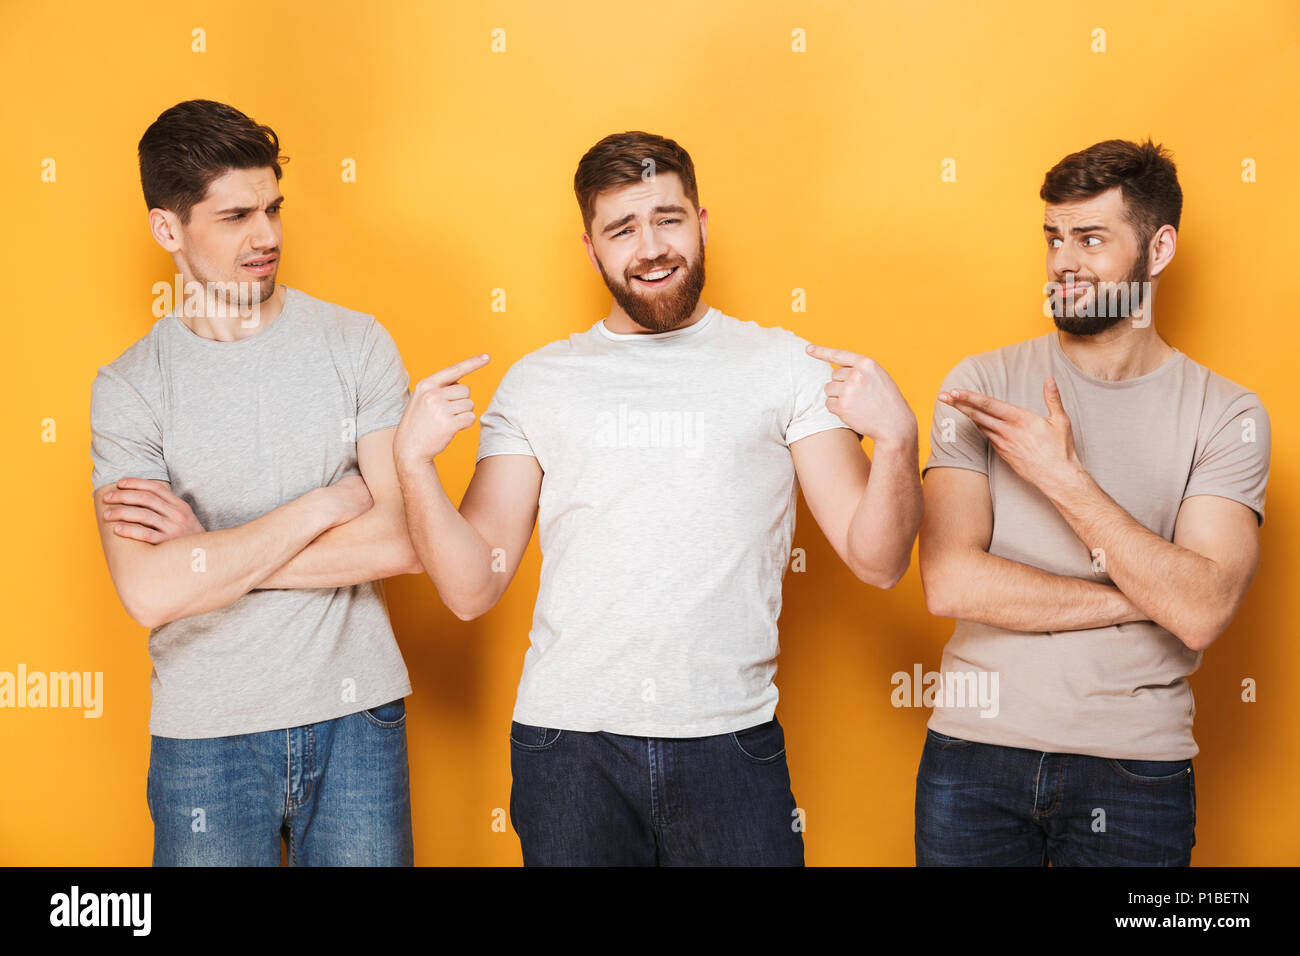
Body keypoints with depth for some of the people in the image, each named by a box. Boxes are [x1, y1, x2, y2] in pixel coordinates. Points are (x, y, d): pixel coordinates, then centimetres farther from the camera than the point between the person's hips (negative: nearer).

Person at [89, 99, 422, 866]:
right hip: (204, 735, 0)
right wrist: (332, 501, -13)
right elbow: (152, 594, -16)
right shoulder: (129, 386, -4)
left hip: (355, 715, 1)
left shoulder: (357, 344, -2)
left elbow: (404, 541, -11)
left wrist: (209, 556, -11)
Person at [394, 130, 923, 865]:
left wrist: (897, 440, -17)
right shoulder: (537, 382, 8)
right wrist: (414, 461, -10)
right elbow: (473, 590, 4)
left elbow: (877, 562, 0)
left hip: (730, 741, 0)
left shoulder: (785, 365, 5)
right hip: (566, 738, 1)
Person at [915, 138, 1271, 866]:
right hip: (976, 750, 1)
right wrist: (1142, 598, -11)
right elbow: (951, 583, -13)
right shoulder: (981, 383, -3)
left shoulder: (1227, 415, -3)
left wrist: (1062, 475, -19)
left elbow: (1204, 612, -16)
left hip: (1138, 772, 0)